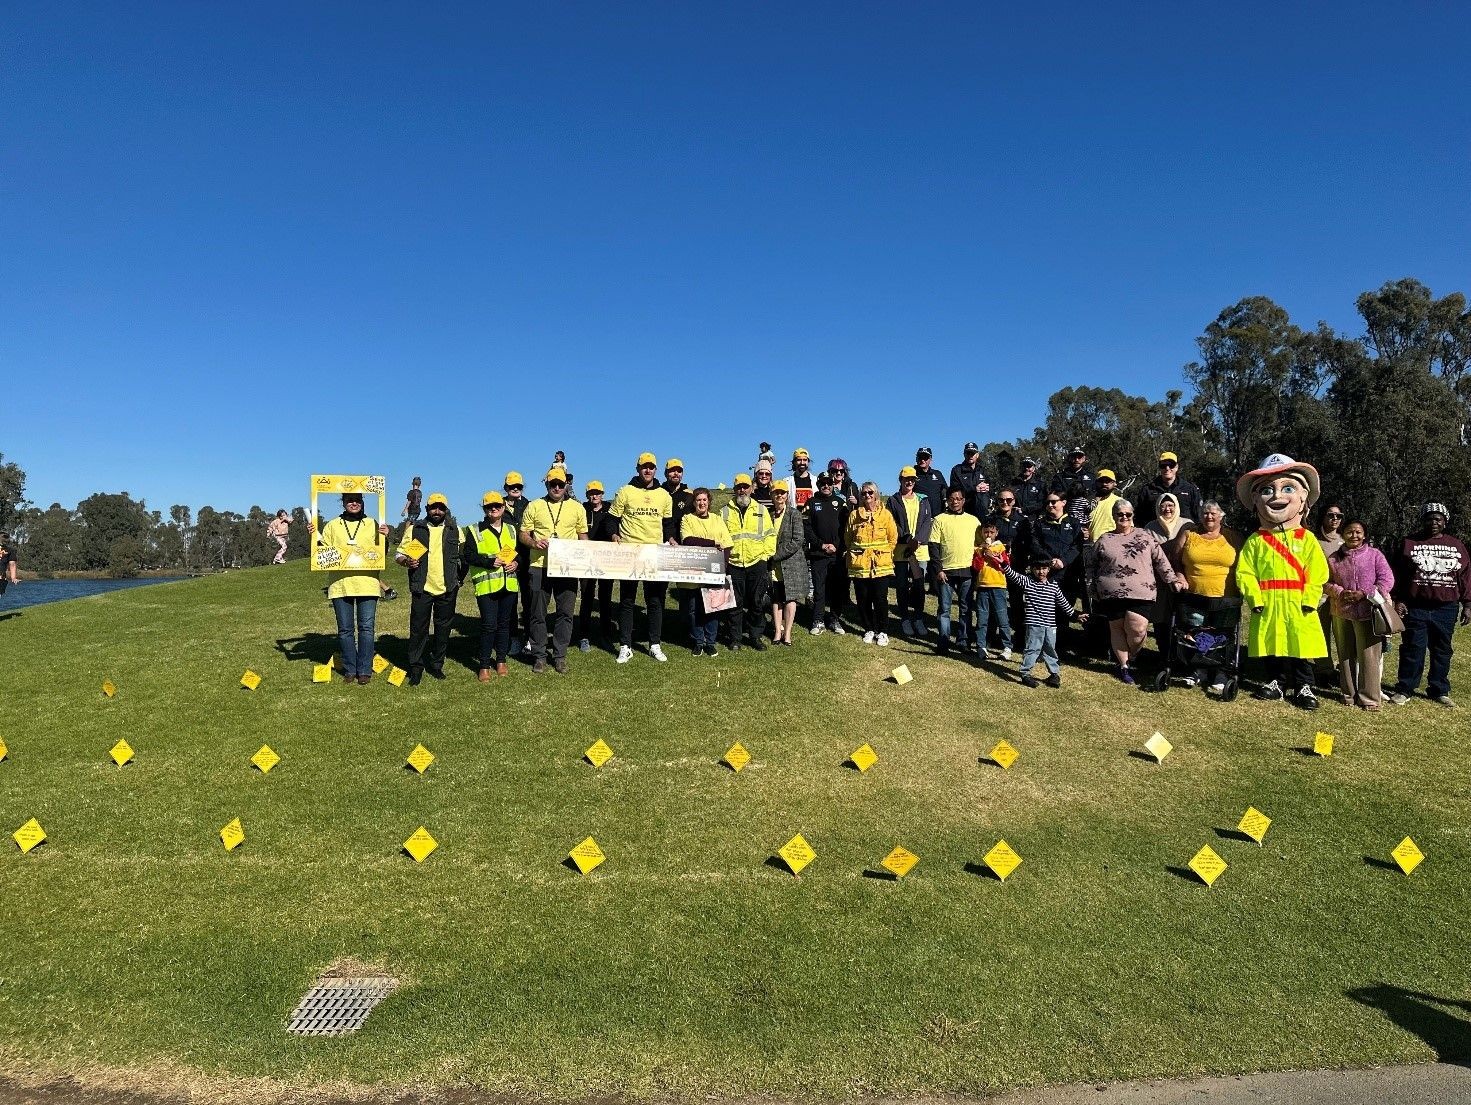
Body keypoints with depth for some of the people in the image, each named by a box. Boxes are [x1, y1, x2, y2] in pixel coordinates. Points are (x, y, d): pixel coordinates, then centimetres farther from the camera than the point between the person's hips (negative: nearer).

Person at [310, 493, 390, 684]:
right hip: (340, 584, 1)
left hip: (367, 583, -1)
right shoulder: (332, 525, 12)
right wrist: (314, 535, -4)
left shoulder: (372, 525, 10)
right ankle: (350, 669, 15)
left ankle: (365, 670, 6)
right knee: (345, 630, 5)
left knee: (366, 628, -1)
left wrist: (384, 537, -9)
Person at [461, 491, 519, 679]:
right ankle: (484, 665, 3)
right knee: (488, 625, -6)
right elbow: (468, 555, -7)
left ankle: (501, 660, 24)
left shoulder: (511, 529, 13)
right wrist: (490, 562, -17)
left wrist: (516, 562, -3)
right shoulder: (475, 531, -1)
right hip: (486, 584, -4)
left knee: (504, 623, 11)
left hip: (509, 584, 4)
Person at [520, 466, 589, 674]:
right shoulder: (534, 507, 6)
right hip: (539, 566, -1)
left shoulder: (577, 508, 9)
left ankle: (560, 656, 14)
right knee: (538, 614, 4)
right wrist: (534, 543, -13)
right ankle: (539, 656, 15)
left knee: (565, 612, 3)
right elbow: (523, 535, 8)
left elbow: (583, 536, 14)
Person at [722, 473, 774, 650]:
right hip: (734, 564, 0)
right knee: (735, 603, 4)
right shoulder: (725, 511, 7)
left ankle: (755, 636, 17)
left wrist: (767, 556, 0)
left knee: (757, 602, 5)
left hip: (757, 563, 1)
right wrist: (722, 555, -2)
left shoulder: (761, 510, 9)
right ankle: (735, 638, 13)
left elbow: (770, 534, 8)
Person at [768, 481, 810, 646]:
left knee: (790, 598, 2)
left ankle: (787, 633, 8)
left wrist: (777, 555, -14)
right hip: (774, 566, 4)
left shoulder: (795, 514, -5)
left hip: (791, 563, -3)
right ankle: (777, 631, 13)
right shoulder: (769, 514, 7)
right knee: (776, 599, 7)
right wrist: (769, 555, 0)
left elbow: (797, 541, -12)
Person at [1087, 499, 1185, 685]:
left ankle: (1131, 656, 14)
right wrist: (1092, 590, 9)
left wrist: (1172, 580, 0)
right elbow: (1091, 566, 14)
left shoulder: (1145, 537, 9)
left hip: (1141, 593, -1)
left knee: (1137, 628, -14)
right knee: (1117, 628, 6)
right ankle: (1124, 666, 19)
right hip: (1112, 594, 1)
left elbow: (1161, 561, 8)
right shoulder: (1104, 540, 9)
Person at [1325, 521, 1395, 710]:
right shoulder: (1334, 558, 7)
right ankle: (1349, 694, 21)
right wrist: (1340, 592, -9)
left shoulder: (1374, 555, 1)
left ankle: (1369, 698, 4)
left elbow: (1387, 580, -3)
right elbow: (1326, 582, 10)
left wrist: (1364, 593, -14)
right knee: (1346, 656, 10)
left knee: (1369, 656, -4)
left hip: (1368, 612, -3)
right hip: (1341, 614, 3)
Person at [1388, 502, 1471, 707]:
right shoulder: (1409, 544, 5)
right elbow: (1398, 575, 2)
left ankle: (1439, 691, 18)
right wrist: (1398, 600, -5)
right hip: (1416, 607, -2)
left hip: (1446, 608, 2)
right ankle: (1404, 689, 5)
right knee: (1413, 648, -1)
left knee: (1442, 650, 8)